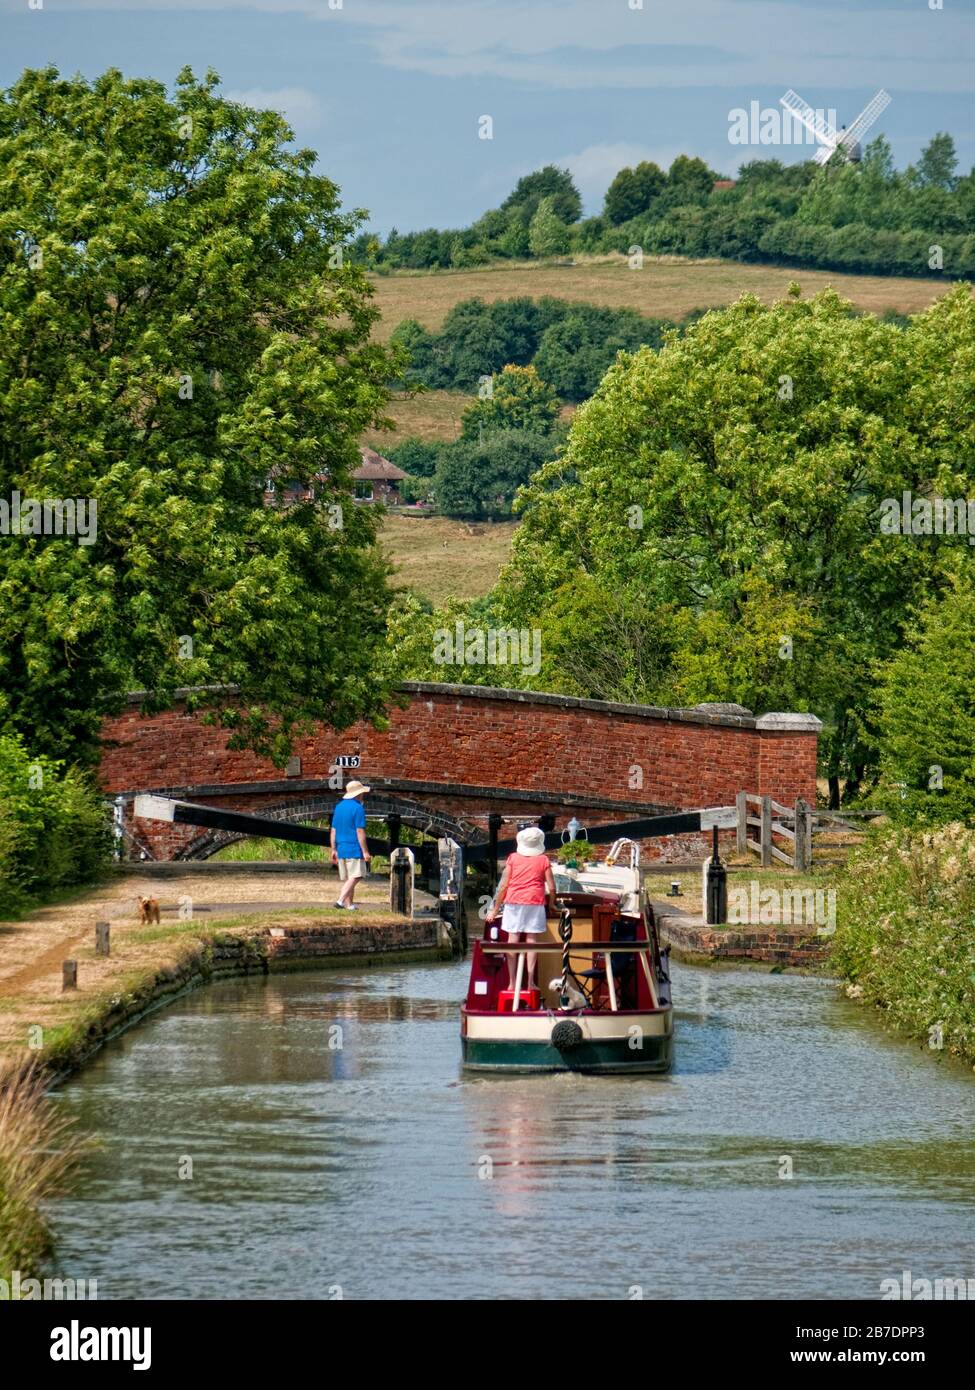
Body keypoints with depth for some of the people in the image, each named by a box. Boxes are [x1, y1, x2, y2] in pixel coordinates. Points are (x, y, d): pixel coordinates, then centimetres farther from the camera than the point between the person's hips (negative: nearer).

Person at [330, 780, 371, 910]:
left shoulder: (339, 807, 12)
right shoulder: (358, 808, -11)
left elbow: (333, 830, 14)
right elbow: (360, 831, -15)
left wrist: (333, 850, 18)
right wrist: (365, 851, -12)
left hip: (341, 849, 8)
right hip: (354, 849, -8)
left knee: (347, 879, 13)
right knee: (354, 877, -10)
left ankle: (349, 904, 14)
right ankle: (341, 901, -23)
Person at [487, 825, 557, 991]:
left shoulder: (513, 858, 5)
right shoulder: (543, 860, 4)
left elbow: (504, 885, 3)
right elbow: (551, 887, 1)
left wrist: (495, 909, 9)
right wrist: (551, 904, 19)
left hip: (513, 902, 0)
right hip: (535, 902, 0)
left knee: (513, 939, 1)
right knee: (531, 940, 1)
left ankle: (512, 982, -2)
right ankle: (530, 982, -4)